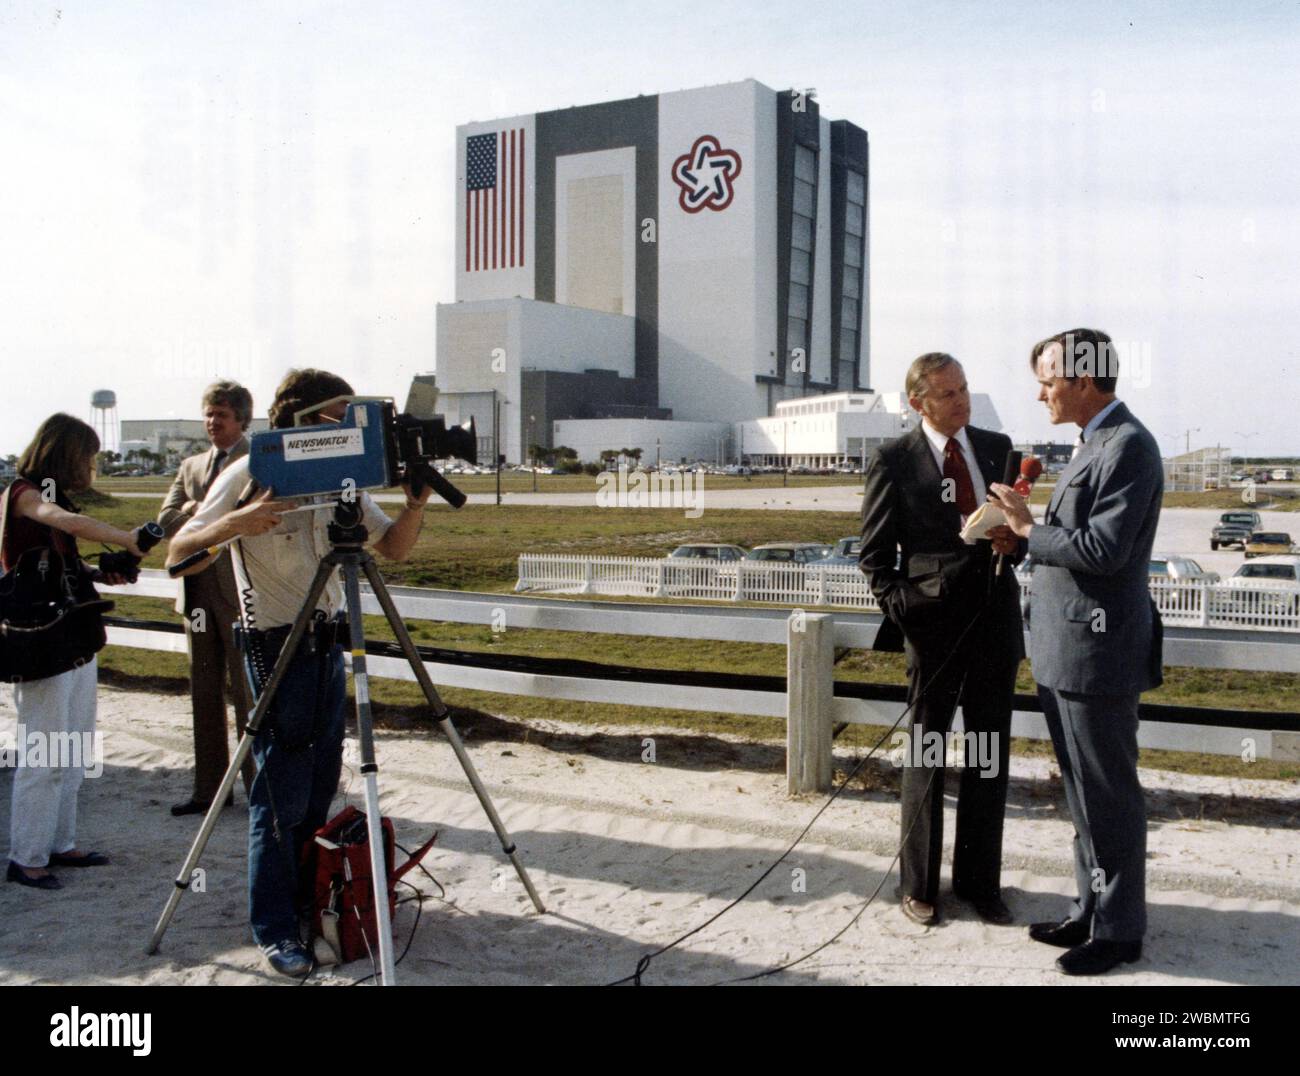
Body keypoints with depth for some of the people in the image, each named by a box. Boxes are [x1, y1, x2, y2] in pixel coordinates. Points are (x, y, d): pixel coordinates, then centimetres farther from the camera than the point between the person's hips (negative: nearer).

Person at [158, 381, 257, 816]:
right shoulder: (191, 467, 17)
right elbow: (167, 521, 6)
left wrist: (199, 511, -12)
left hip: (241, 592, -6)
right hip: (198, 593, 6)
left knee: (248, 695, -2)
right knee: (204, 694, 10)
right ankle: (209, 787, 19)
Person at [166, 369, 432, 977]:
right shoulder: (247, 475, -11)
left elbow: (392, 548, 8)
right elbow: (177, 554, -14)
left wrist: (416, 504, -10)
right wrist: (235, 522, -32)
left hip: (327, 647, 6)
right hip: (275, 649, -6)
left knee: (321, 788, 14)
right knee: (281, 795, -2)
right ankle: (274, 928, 9)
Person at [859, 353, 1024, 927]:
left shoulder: (997, 447, 7)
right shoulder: (893, 460, -4)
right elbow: (874, 553, -2)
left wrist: (1014, 536, -7)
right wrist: (900, 605, -13)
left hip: (996, 621, 4)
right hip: (934, 625, -4)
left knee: (990, 758, 12)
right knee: (924, 756, 9)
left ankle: (980, 882, 27)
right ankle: (918, 885, 25)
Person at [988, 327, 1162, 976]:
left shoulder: (1127, 446, -16)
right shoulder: (1093, 444, 15)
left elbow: (1103, 551, -24)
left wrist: (1027, 528, -13)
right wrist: (1025, 533, 6)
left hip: (1097, 653, -10)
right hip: (1063, 652, 10)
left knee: (1108, 796, 2)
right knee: (1083, 793, 18)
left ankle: (1120, 929, 15)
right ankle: (1092, 909, 31)